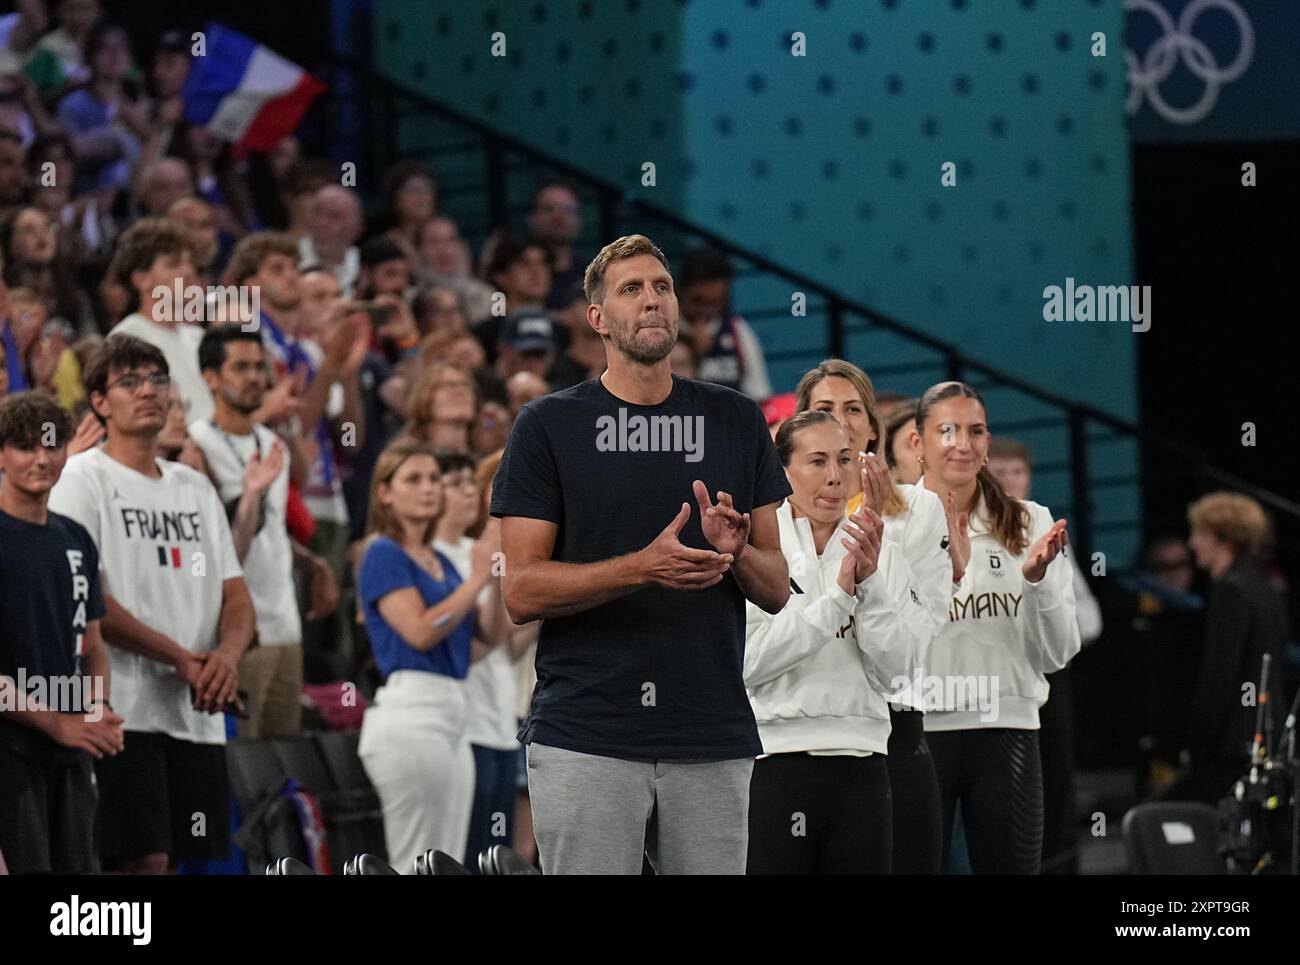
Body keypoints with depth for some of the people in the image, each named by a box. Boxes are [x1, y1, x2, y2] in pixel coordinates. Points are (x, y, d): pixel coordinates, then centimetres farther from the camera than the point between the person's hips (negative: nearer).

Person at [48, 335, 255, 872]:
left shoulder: (195, 488, 19)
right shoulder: (84, 479, -2)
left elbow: (236, 597, 15)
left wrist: (226, 656, -8)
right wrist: (180, 658, -16)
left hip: (198, 711, 7)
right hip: (124, 707, -7)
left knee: (193, 858, 5)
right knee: (145, 862, -13)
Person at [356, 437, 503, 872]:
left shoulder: (440, 561, 18)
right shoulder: (384, 555, -5)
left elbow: (488, 633, 16)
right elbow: (420, 631, -16)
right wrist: (478, 579, -14)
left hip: (451, 714, 9)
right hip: (410, 711, -9)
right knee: (418, 869, -10)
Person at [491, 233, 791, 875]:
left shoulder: (736, 422, 12)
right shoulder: (548, 425, 2)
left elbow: (776, 590, 12)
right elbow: (522, 593, -4)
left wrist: (734, 552, -11)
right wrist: (643, 568, -18)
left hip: (714, 742, 3)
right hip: (586, 741, -3)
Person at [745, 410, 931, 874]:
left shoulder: (881, 554, 10)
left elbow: (895, 671, 2)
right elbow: (748, 661, -14)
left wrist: (870, 585, -10)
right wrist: (839, 596, -15)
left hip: (860, 762, 4)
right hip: (773, 761, -4)